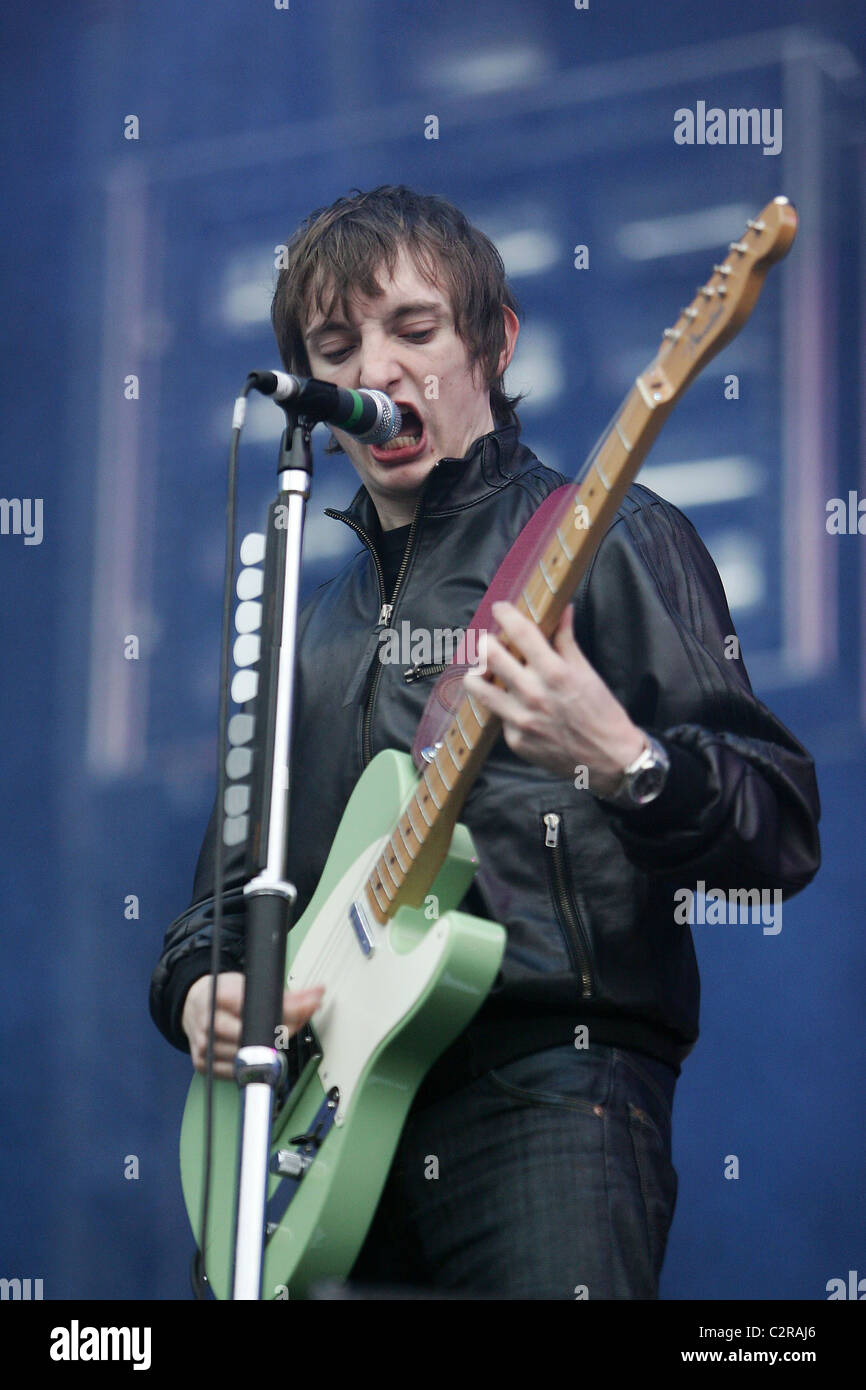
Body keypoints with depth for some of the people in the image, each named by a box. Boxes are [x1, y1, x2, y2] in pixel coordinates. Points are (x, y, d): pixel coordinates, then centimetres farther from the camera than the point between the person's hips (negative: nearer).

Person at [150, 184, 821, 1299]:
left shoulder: (601, 542, 3)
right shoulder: (308, 625, 24)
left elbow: (783, 833, -6)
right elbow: (228, 886, 28)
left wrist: (623, 765, -26)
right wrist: (201, 990, 5)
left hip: (548, 1090, -6)